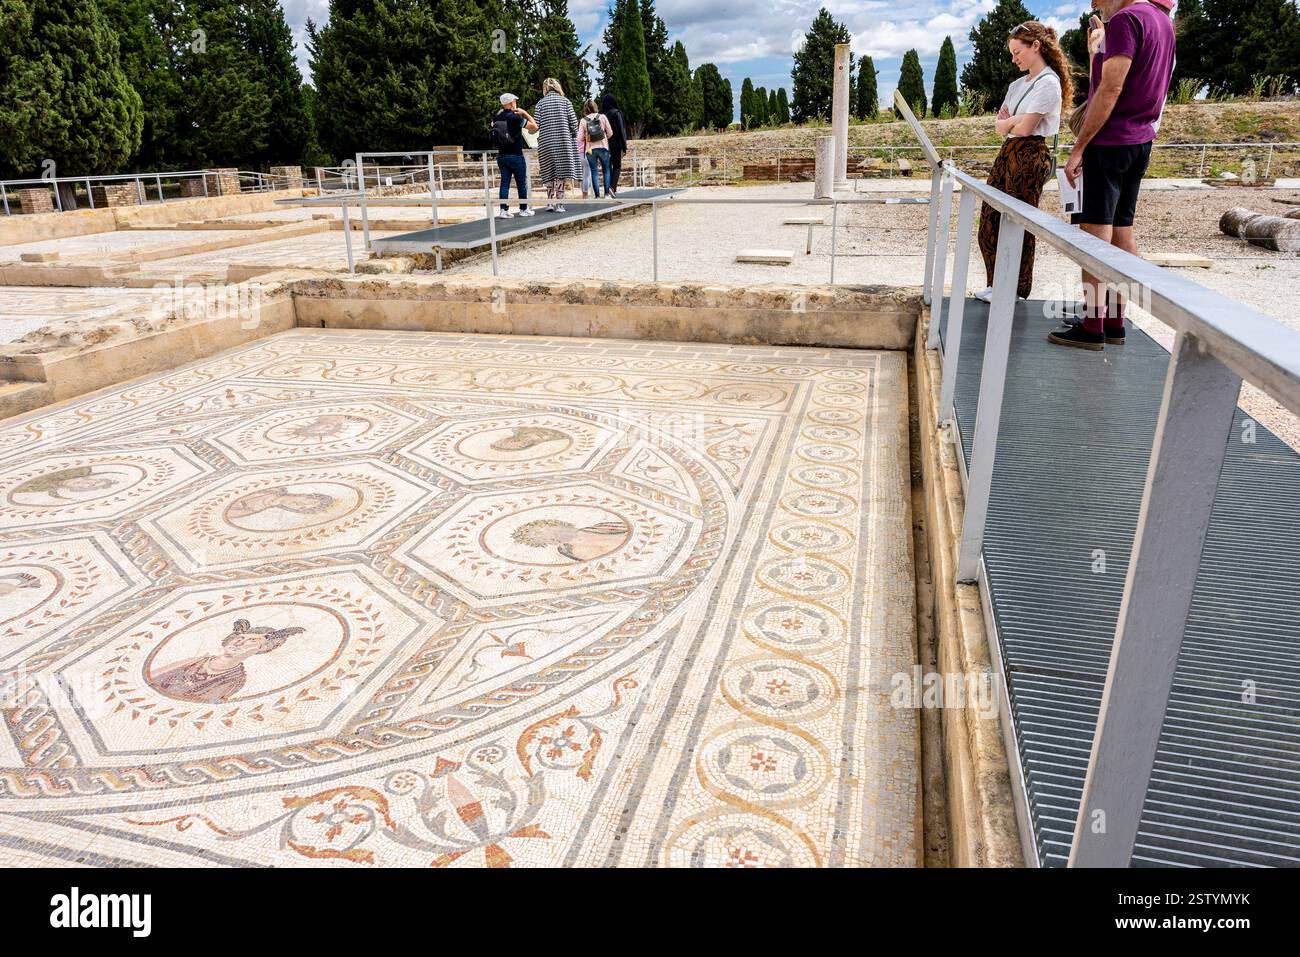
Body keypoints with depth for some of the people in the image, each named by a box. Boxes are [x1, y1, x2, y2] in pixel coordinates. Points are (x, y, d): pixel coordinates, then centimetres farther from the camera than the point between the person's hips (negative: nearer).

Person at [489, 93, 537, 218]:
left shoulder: (497, 118, 4)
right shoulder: (516, 117, -14)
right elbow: (534, 127, -10)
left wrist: (501, 111, 25)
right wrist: (525, 113, -2)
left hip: (501, 155, 5)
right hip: (516, 156, -5)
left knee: (504, 183, 5)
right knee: (521, 183, 7)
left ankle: (504, 210, 0)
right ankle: (523, 209, 13)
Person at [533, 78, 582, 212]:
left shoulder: (540, 103, 4)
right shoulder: (565, 101, 2)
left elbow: (536, 125, -3)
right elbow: (573, 122, -5)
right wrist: (574, 136, 10)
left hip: (546, 143, 2)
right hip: (564, 141, -2)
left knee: (550, 174, 12)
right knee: (562, 173, 1)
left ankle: (550, 202, 11)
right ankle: (559, 203, -4)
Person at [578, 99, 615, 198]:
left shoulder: (583, 120, -1)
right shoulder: (602, 117, -2)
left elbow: (580, 138, -3)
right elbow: (610, 133, 1)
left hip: (590, 149, 0)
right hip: (603, 147, 0)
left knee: (594, 172, 4)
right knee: (606, 170, 10)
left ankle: (597, 196, 0)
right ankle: (607, 193, 3)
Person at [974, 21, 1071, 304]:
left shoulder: (1048, 83, -10)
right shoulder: (1018, 84, 18)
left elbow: (1025, 127, -16)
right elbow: (999, 123, 13)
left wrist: (1008, 122, 3)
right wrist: (1014, 122, -7)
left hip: (1030, 156, -9)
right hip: (1007, 153, 9)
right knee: (989, 222, 6)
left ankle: (1015, 291, 7)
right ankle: (997, 285, 15)